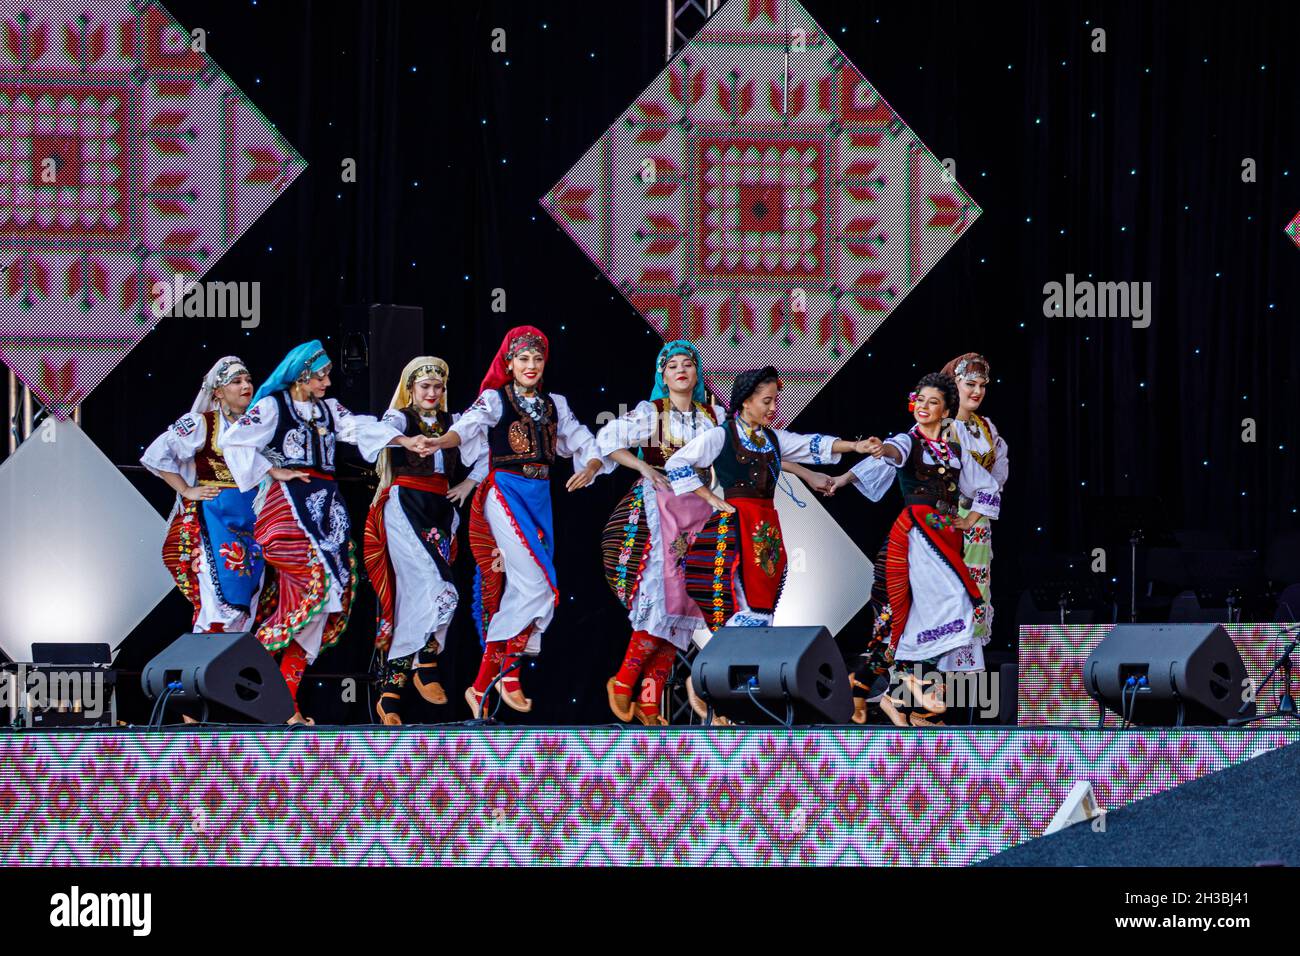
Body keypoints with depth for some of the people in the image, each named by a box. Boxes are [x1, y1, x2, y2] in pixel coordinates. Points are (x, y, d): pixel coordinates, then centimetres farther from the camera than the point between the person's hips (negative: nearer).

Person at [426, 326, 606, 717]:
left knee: (520, 591, 1)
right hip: (505, 491, -6)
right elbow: (471, 424, -19)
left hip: (540, 497, 6)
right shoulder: (495, 399, 0)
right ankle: (508, 674, -8)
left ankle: (485, 683, 4)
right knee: (537, 585, -18)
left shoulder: (555, 405, 15)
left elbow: (585, 444, 14)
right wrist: (441, 441, -40)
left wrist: (589, 468, -9)